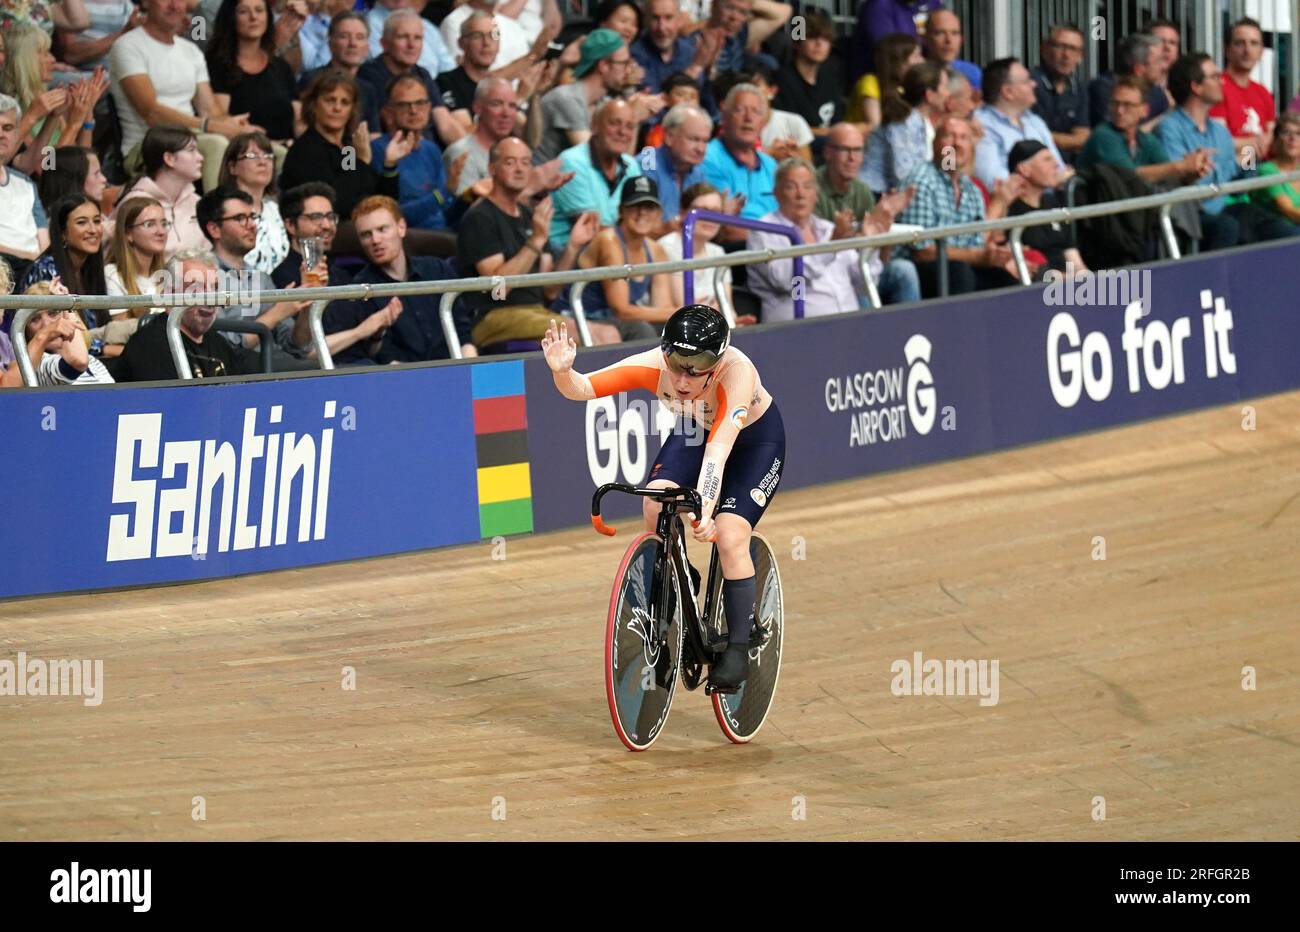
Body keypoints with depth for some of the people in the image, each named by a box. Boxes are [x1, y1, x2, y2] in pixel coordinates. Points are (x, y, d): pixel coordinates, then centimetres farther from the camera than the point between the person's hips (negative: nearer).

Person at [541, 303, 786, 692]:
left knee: (729, 538, -20)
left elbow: (719, 447, -50)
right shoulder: (654, 365, -32)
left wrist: (705, 508, -62)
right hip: (694, 430, 4)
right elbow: (582, 389, -32)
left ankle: (738, 649, -4)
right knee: (657, 505, -23)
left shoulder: (737, 372, -42)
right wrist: (562, 371, -55)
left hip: (756, 438, -3)